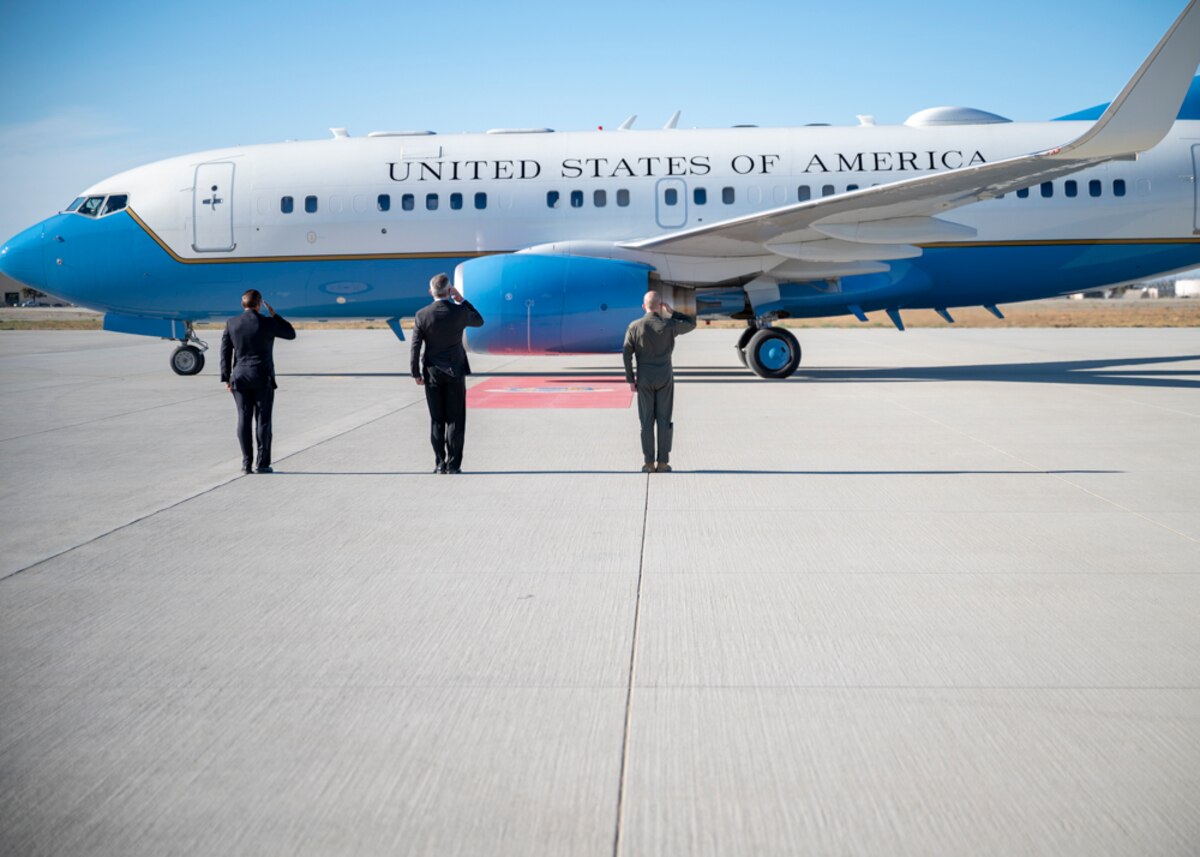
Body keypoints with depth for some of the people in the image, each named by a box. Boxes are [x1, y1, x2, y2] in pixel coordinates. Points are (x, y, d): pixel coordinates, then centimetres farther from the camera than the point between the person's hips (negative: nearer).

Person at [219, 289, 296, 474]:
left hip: (240, 378, 3)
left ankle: (246, 463, 5)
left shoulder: (231, 324, 0)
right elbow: (291, 334, 6)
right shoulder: (267, 323, -9)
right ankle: (263, 464, 1)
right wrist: (274, 315, 10)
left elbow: (225, 352, 2)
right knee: (263, 420, 1)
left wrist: (226, 378, 8)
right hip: (263, 378, -3)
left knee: (244, 420, 5)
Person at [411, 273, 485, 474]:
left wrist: (416, 374, 4)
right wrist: (461, 300, 10)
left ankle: (440, 464, 8)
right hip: (455, 372, -1)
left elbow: (415, 347, -6)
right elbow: (479, 321, 12)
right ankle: (453, 464, 3)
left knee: (436, 420, 8)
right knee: (455, 420, 4)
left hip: (432, 374, 1)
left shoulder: (422, 315, -8)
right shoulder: (460, 312, -10)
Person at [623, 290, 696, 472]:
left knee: (647, 421, 6)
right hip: (665, 378, 0)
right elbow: (692, 324, 11)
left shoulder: (634, 326, -7)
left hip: (644, 380, 0)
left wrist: (630, 380, 2)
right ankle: (662, 463, 6)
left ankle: (649, 463, 6)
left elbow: (627, 355, -7)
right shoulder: (669, 325, -8)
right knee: (664, 420, 5)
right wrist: (672, 312, 6)